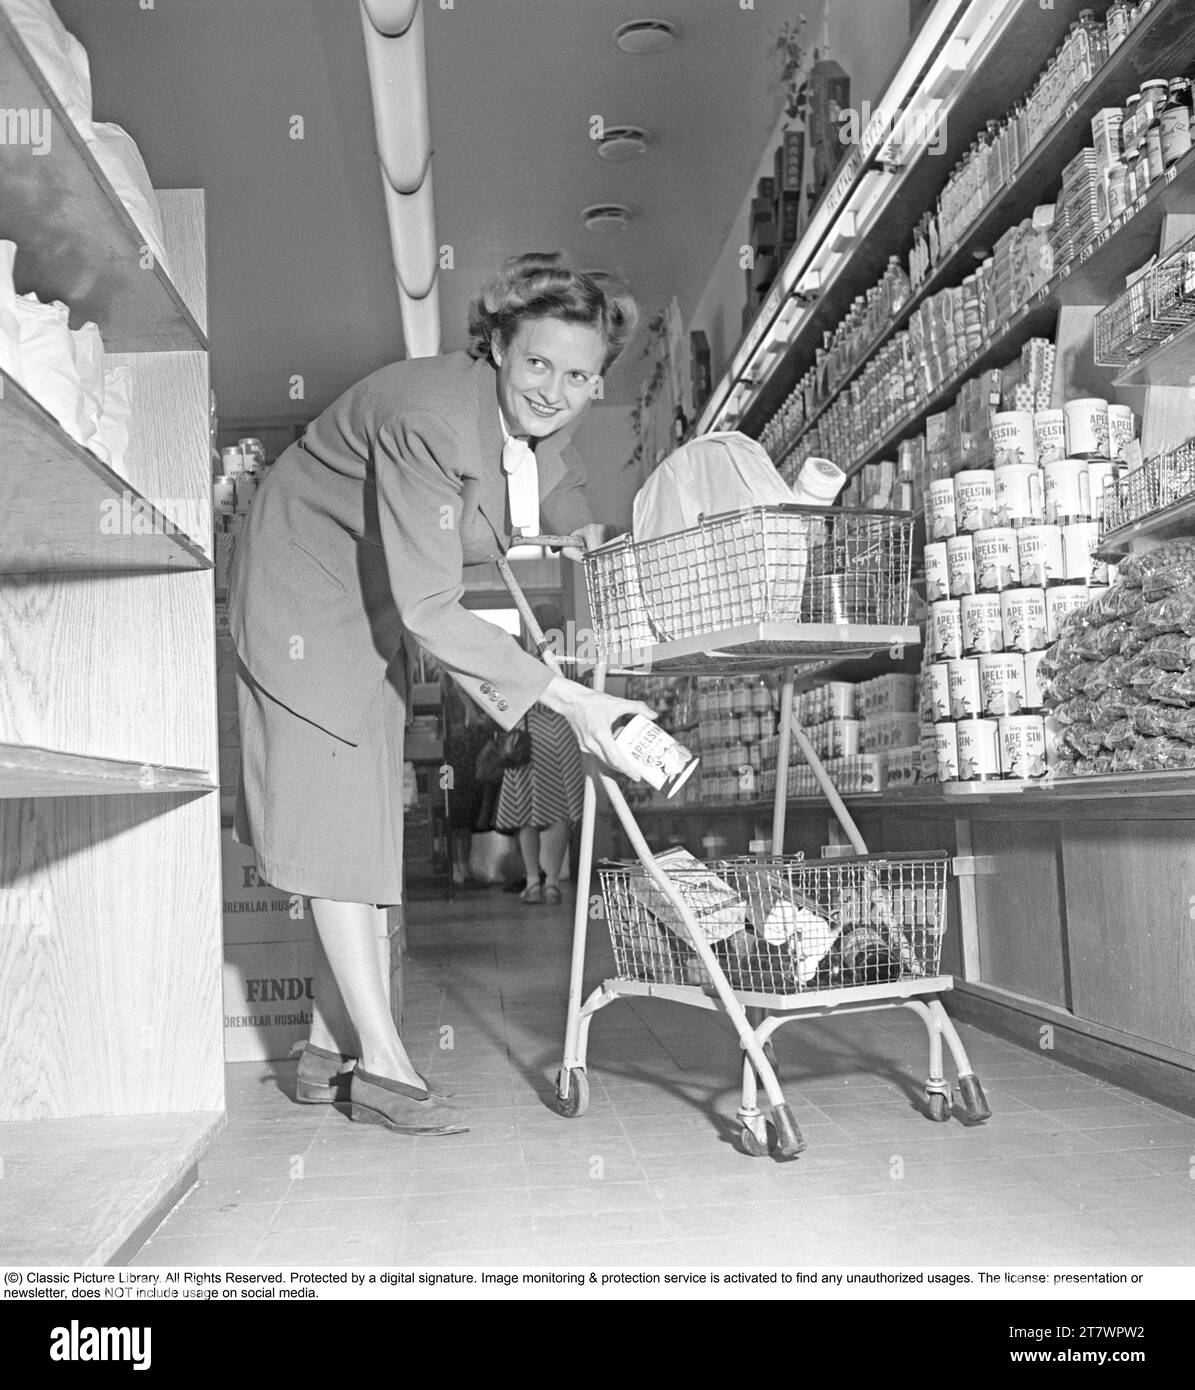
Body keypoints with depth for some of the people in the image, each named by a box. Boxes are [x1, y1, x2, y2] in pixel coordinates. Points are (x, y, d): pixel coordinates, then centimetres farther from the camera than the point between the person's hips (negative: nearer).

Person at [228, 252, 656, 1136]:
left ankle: (329, 1047, 16)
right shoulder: (430, 420, -35)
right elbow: (428, 609, -37)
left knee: (364, 815, 7)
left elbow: (561, 477, 15)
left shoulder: (549, 425, -11)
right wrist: (566, 698, -39)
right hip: (305, 581, -8)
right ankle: (382, 1064, -5)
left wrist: (579, 530, -9)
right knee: (338, 807, -10)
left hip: (381, 599, 8)